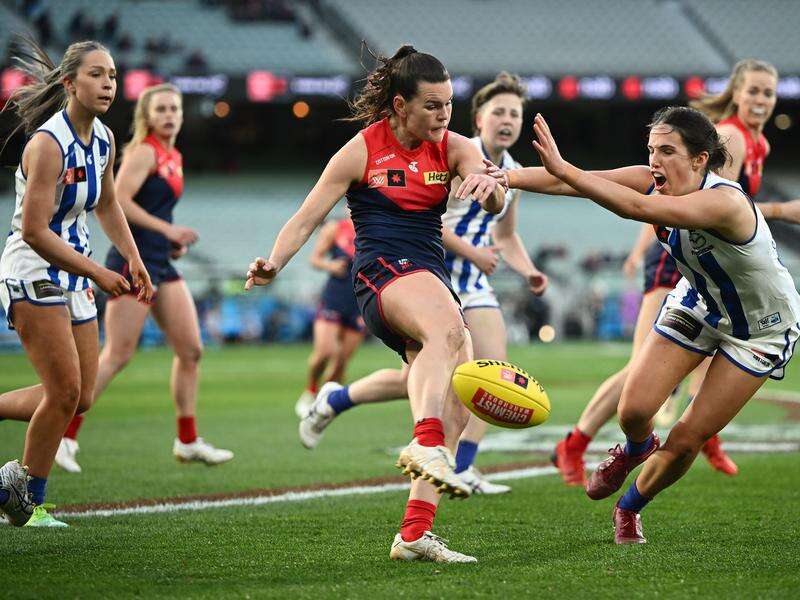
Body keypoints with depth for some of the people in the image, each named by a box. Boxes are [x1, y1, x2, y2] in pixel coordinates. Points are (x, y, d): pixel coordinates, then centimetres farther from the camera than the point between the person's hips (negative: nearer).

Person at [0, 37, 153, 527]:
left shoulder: (104, 139, 4)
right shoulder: (48, 144, -21)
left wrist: (133, 258, 13)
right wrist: (97, 274, -23)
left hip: (74, 276, 8)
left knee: (80, 397, 6)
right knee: (65, 391, -9)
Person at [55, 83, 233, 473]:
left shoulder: (174, 157, 16)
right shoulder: (144, 152, -9)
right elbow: (118, 201, -20)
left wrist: (173, 240, 10)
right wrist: (167, 229, -22)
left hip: (160, 264, 9)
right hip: (133, 261, -9)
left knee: (190, 349, 7)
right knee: (117, 355, -9)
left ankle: (187, 442, 14)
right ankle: (64, 435, -3)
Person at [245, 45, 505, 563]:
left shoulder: (453, 148, 10)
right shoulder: (362, 150, 1)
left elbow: (493, 204, -8)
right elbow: (308, 216, 2)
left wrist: (492, 189, -33)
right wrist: (274, 264, -15)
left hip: (433, 279, 6)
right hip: (383, 272, -6)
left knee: (454, 410, -8)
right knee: (447, 326, -39)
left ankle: (415, 533, -9)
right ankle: (426, 445, -56)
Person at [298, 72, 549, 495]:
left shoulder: (513, 174, 11)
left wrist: (528, 271, 8)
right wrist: (472, 252, -21)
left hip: (472, 285, 8)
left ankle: (459, 470, -2)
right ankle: (332, 401, 17)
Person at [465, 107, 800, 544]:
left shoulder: (724, 201, -38)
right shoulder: (654, 183, -18)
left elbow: (636, 208, -51)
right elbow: (576, 181, -27)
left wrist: (563, 170, -56)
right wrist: (505, 177, -42)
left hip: (762, 328, -5)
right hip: (699, 304, 5)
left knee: (687, 439, -5)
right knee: (633, 411, -7)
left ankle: (630, 506, 23)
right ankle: (636, 450, 30)